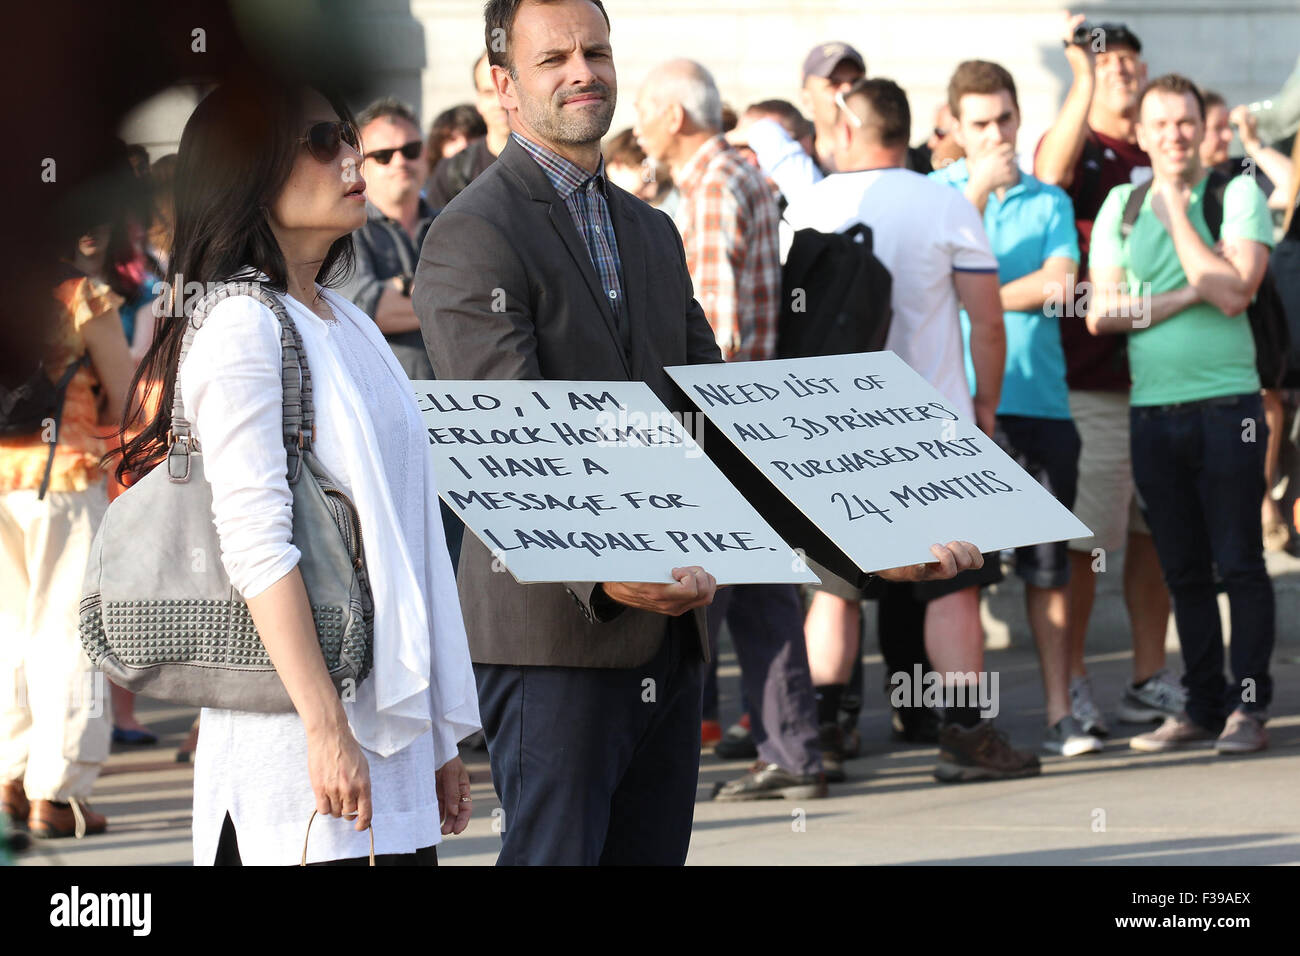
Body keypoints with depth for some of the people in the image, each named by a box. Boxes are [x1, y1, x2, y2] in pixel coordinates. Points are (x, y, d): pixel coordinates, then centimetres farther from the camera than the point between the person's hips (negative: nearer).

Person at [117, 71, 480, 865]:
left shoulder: (348, 324, 17)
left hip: (391, 725, 8)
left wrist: (439, 736, 18)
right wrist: (326, 728, -21)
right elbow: (255, 544, -16)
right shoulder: (242, 327, -9)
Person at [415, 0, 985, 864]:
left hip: (668, 626, 8)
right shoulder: (473, 238, -8)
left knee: (653, 850, 8)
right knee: (555, 853, -10)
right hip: (556, 631, -8)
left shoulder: (653, 233, 20)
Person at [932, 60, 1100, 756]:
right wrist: (980, 190, -12)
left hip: (1040, 401, 2)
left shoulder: (1051, 203, 12)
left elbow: (1059, 285, -3)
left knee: (1048, 566, 2)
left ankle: (1060, 713, 3)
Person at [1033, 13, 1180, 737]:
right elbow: (1050, 175, -26)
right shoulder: (1076, 150, 0)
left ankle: (1150, 679, 18)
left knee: (1155, 532, 10)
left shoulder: (1163, 157, 16)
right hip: (1090, 377, -5)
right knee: (1082, 538, -5)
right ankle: (1071, 684, 3)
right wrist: (1084, 81, -33)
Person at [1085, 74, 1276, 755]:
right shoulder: (1121, 205, 11)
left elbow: (1233, 291, -14)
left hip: (1226, 401, -4)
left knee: (1239, 563, -3)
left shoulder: (1237, 194, 0)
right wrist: (1186, 296, -9)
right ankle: (1202, 705, 15)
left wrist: (1176, 208, -9)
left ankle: (1248, 706, 1)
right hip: (1152, 408, 4)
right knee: (1183, 570, 8)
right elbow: (1100, 312, 3)